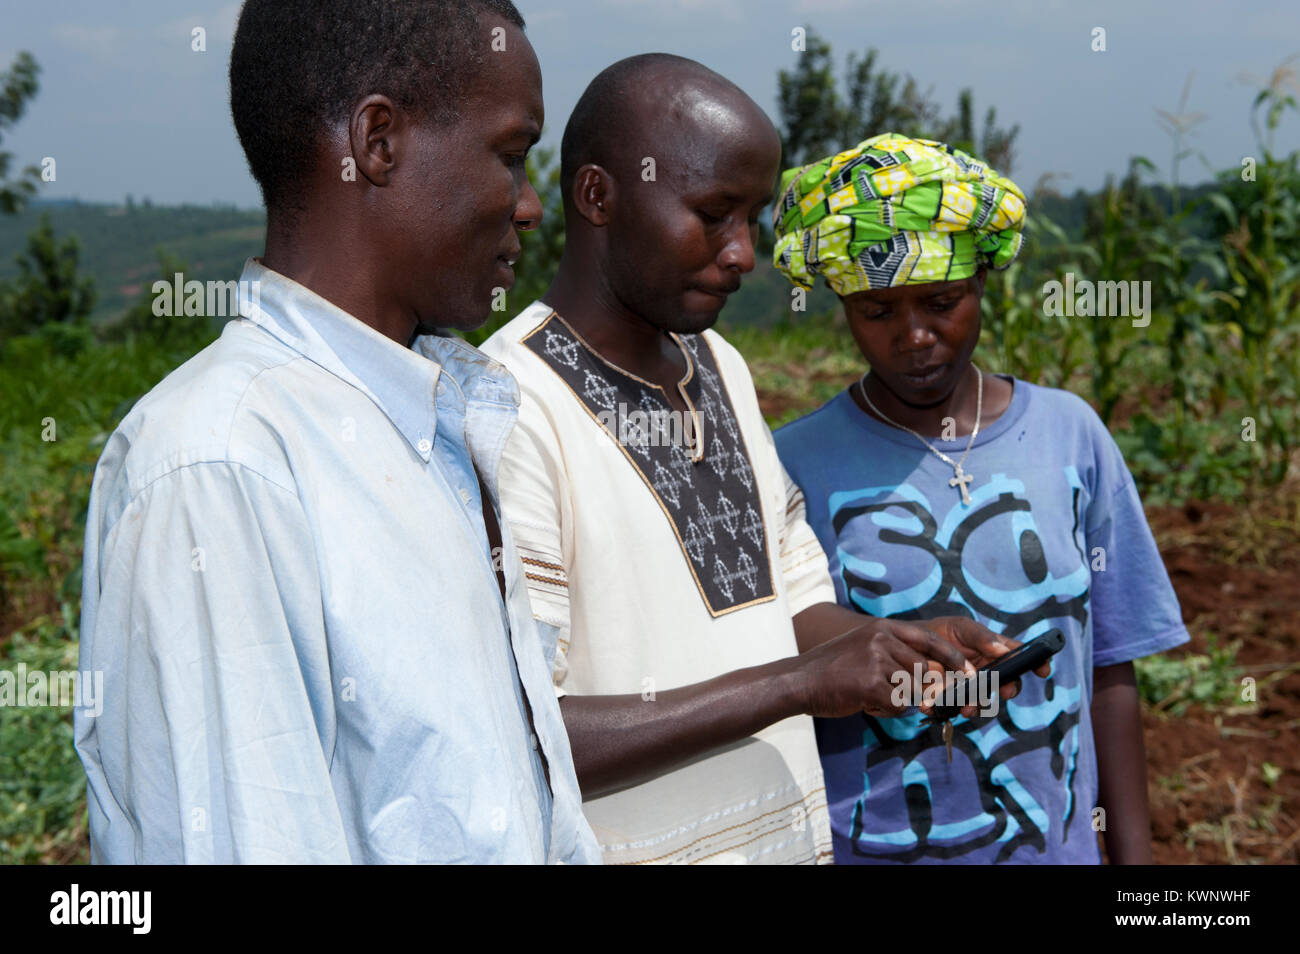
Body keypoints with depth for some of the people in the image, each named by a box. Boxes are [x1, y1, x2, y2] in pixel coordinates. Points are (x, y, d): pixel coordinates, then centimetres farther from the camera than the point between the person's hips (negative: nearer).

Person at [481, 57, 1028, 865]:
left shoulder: (721, 367, 7)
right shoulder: (511, 409, -20)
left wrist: (893, 645, -6)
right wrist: (800, 684, -24)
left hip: (793, 832, 7)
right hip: (639, 844, -7)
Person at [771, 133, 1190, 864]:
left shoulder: (1069, 434, 1)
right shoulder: (798, 466, -8)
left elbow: (1109, 672, 4)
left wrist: (1134, 852, 3)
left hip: (1056, 844, 3)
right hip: (866, 850, -2)